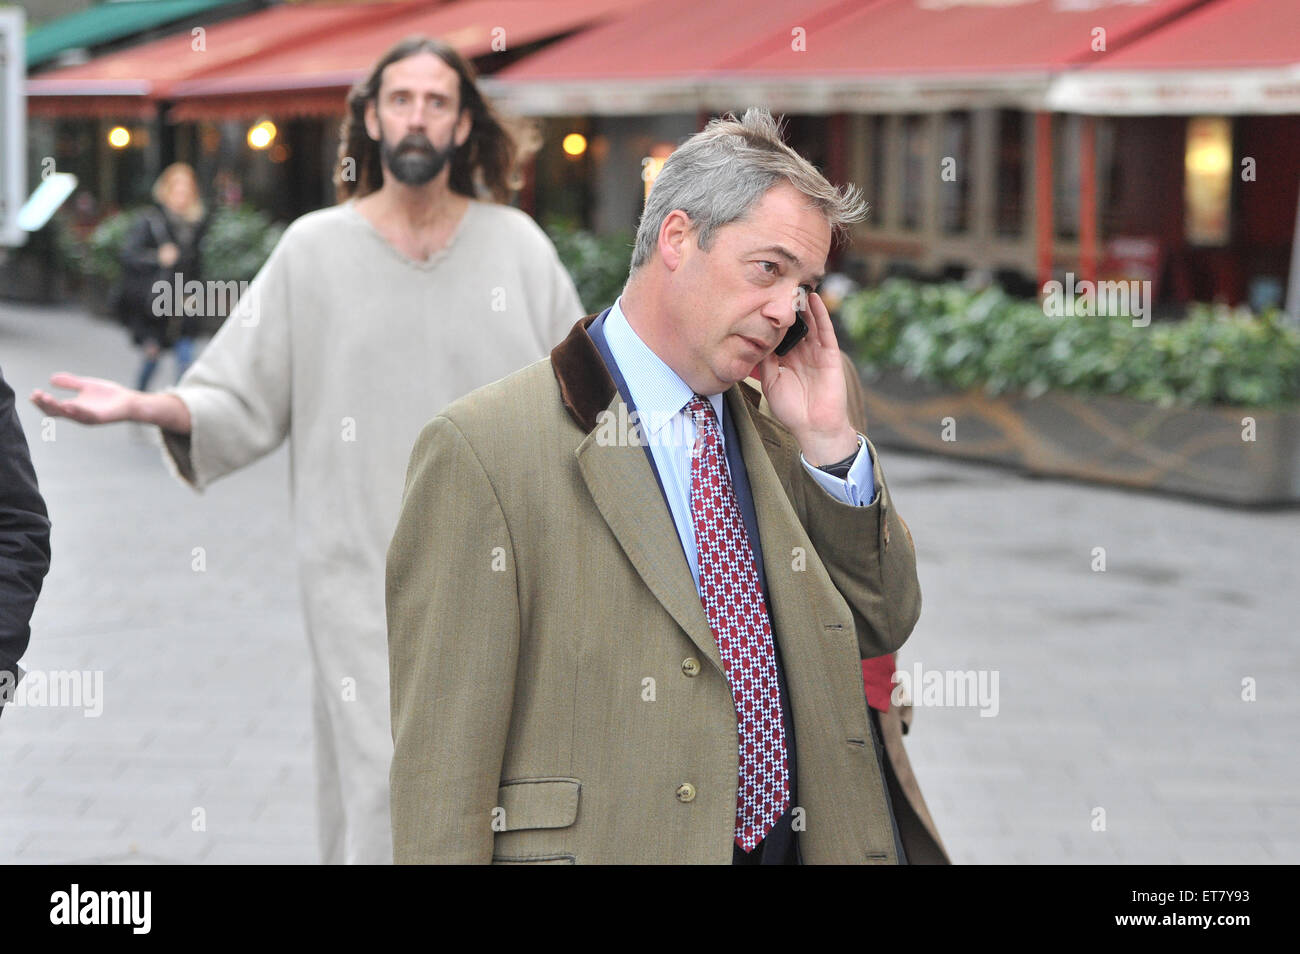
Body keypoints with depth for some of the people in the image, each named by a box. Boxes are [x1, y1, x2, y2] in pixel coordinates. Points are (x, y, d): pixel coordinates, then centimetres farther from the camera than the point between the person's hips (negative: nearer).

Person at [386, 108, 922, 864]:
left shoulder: (767, 429, 8)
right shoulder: (484, 449, -12)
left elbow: (884, 627, 10)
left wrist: (829, 441, -1)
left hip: (800, 840, 6)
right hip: (605, 845, -6)